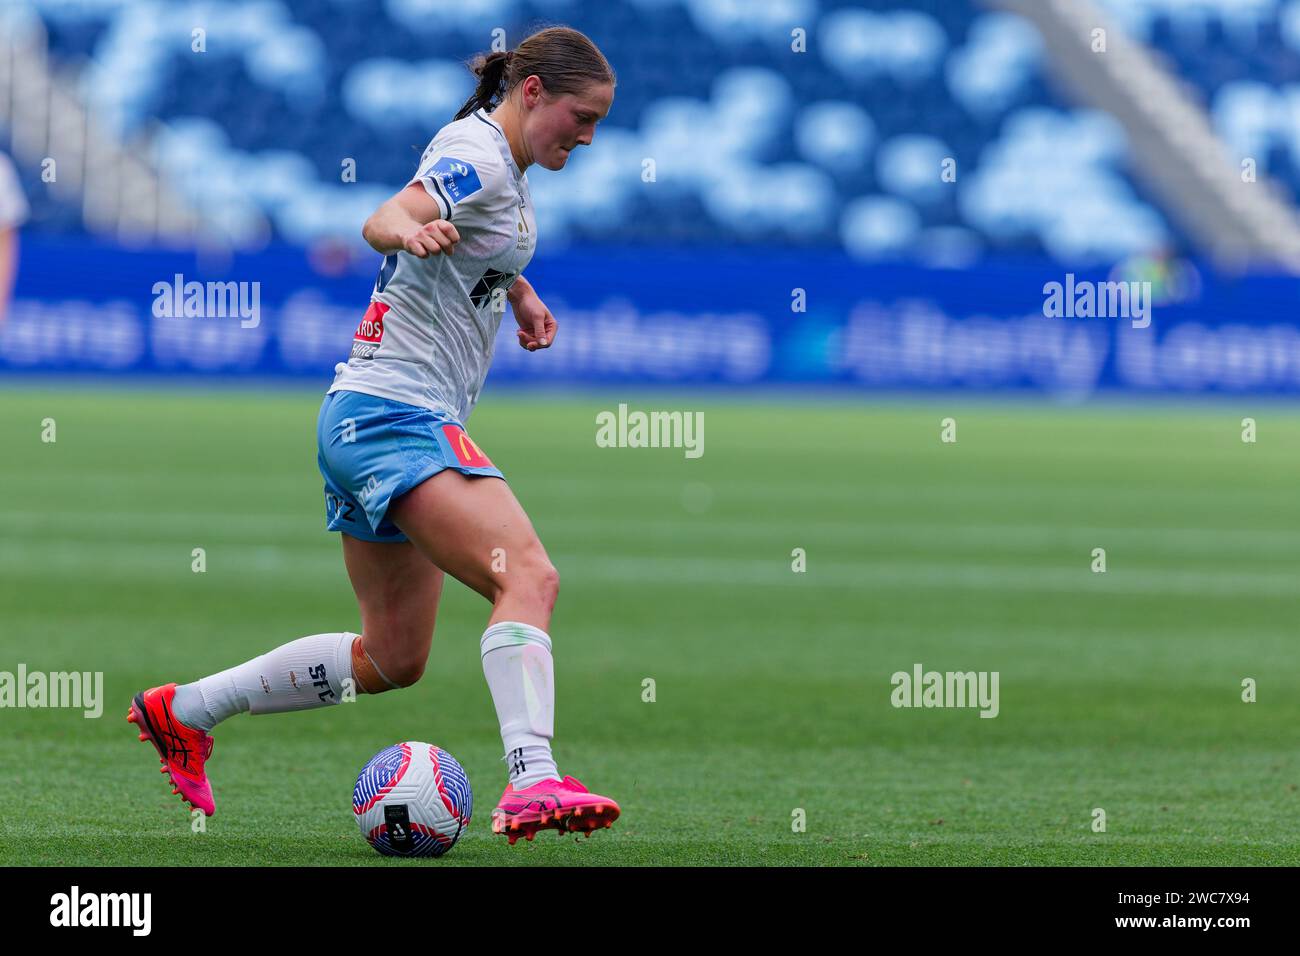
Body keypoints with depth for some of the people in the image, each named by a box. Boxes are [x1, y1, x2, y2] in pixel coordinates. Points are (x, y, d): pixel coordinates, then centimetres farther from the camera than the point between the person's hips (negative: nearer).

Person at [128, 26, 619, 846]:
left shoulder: (500, 163, 15)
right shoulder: (477, 157, -14)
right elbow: (384, 221, -33)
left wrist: (517, 290, 19)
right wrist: (412, 229, -57)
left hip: (366, 421, 10)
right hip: (396, 415, -10)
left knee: (392, 658, 16)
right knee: (529, 576, -27)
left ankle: (184, 711, 26)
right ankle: (533, 786, -43)